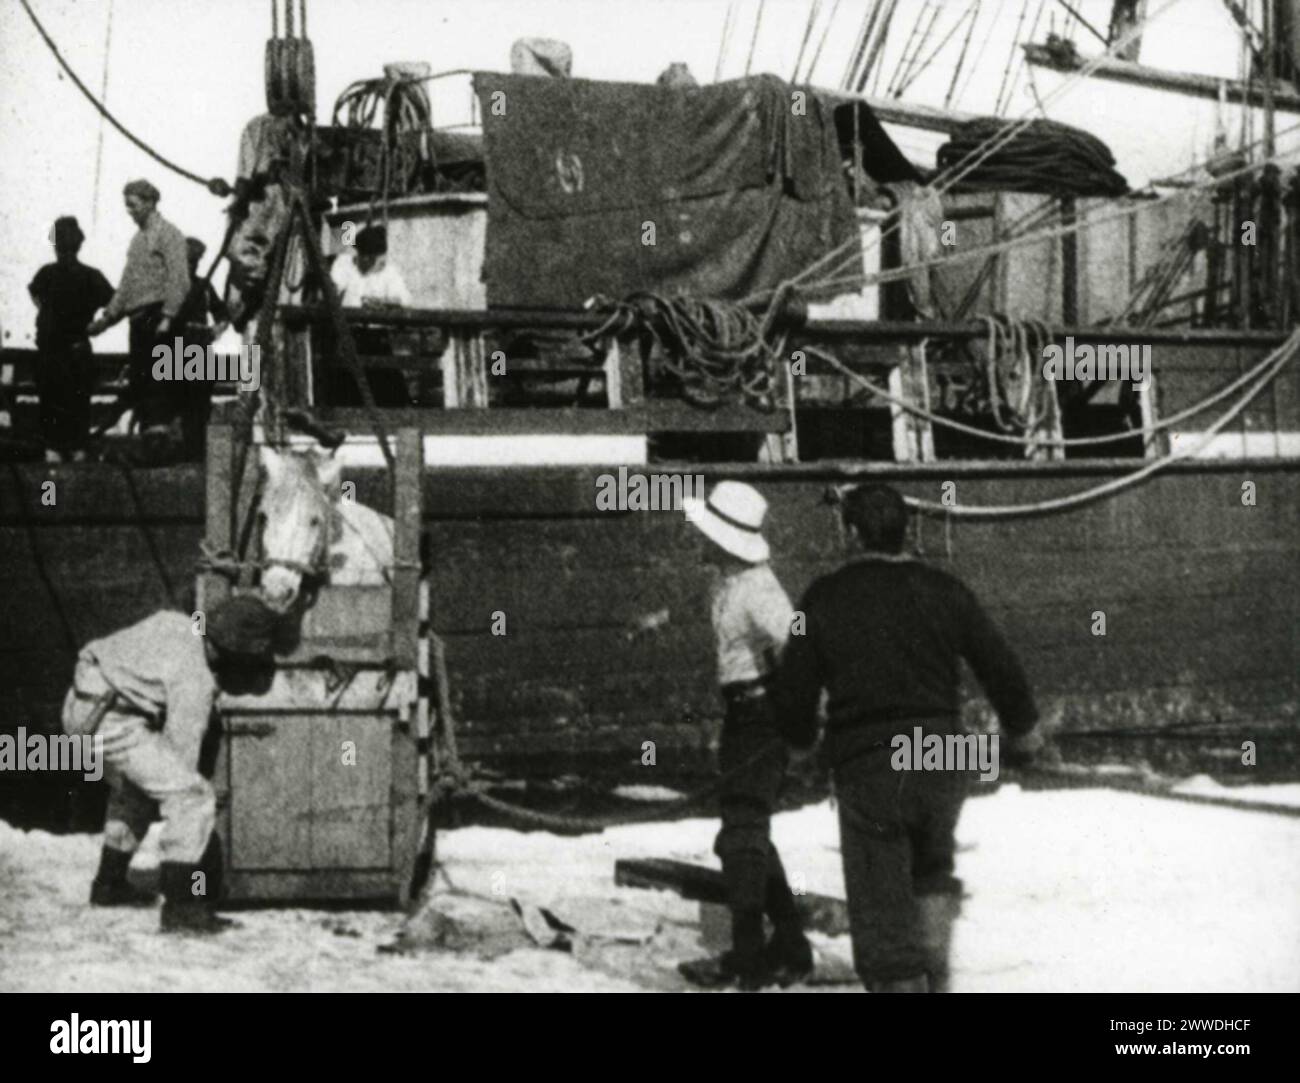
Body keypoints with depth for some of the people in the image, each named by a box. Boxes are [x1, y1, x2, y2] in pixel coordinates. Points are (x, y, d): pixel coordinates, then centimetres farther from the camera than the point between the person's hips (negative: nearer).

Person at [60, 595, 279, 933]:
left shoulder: (175, 622, 9)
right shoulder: (195, 681, -14)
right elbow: (182, 750, -10)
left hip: (79, 705, 10)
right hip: (113, 722, -10)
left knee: (134, 787, 31)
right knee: (193, 797, -11)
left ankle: (108, 883, 41)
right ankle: (181, 907, -14)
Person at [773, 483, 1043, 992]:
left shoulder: (824, 599, -2)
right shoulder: (944, 591, 2)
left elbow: (793, 688, 1)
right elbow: (1001, 667, 3)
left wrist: (802, 737, 22)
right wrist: (1022, 729, 21)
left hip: (864, 767, -2)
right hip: (942, 762, 3)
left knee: (882, 908, 4)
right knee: (932, 867, 27)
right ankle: (934, 965, 11)